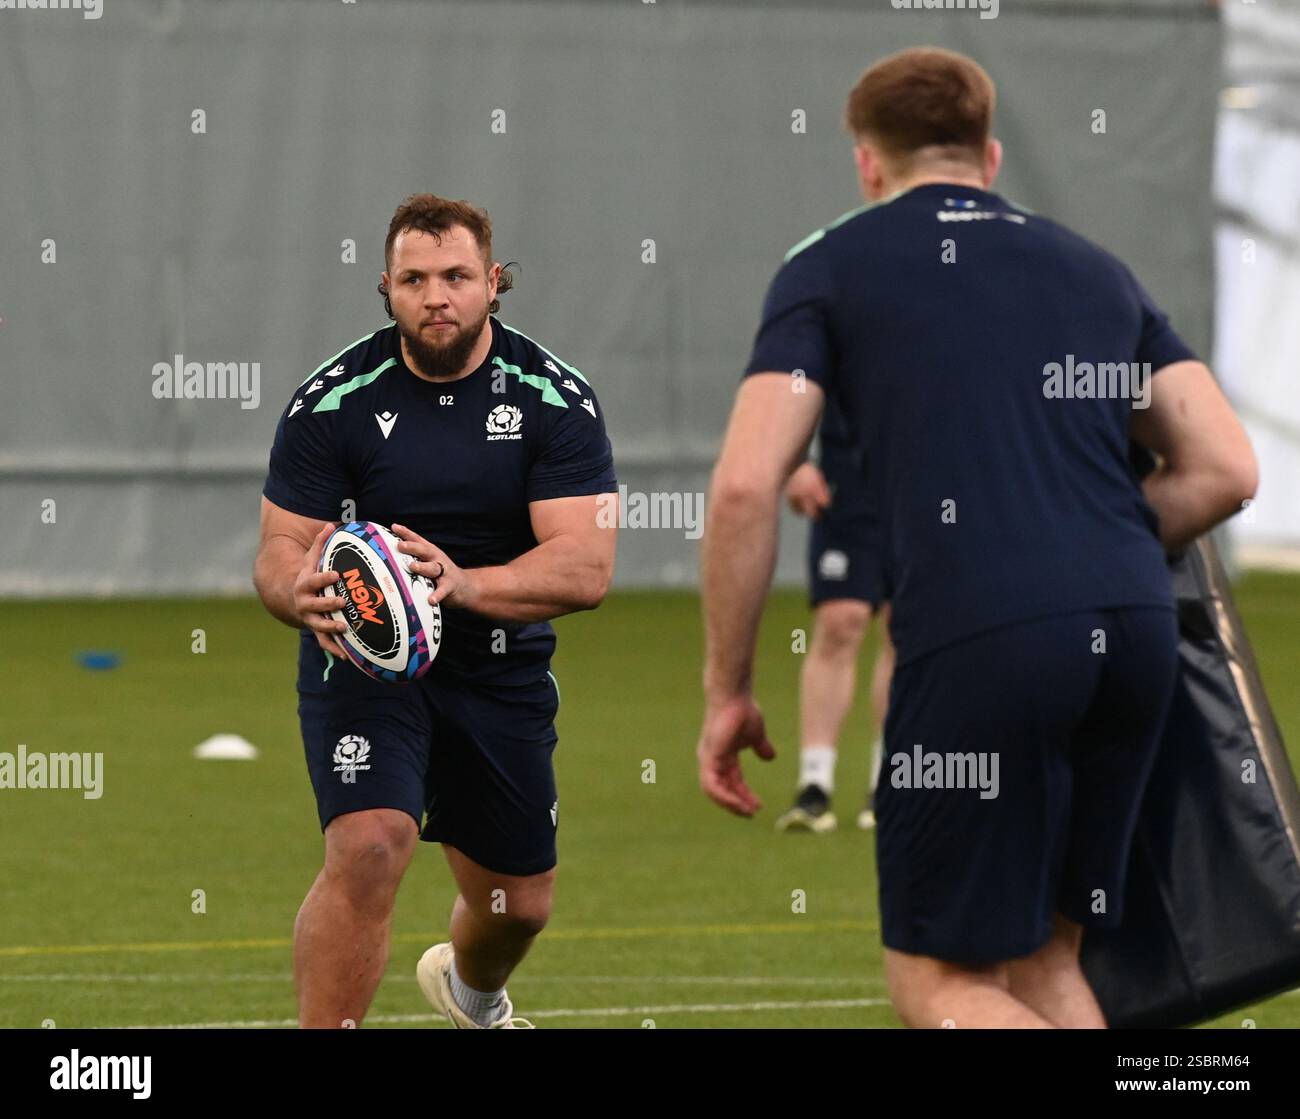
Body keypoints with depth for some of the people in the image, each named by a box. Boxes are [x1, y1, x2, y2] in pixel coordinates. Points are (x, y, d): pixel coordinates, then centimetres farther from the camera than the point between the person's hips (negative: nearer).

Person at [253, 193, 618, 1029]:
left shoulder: (555, 399, -11)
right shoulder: (333, 400, -12)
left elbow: (587, 566, -20)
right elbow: (280, 551, -11)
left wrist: (465, 584, -39)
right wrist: (303, 592, -37)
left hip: (501, 669, 2)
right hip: (364, 661, -2)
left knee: (520, 903, 15)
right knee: (368, 850, -28)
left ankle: (470, 990, 52)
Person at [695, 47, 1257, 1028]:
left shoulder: (828, 268, 11)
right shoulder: (1096, 271, 23)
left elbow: (746, 485, -1)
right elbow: (1226, 473, 15)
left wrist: (727, 692, 7)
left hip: (978, 637, -5)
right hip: (1137, 631, 5)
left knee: (938, 982, 4)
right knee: (1046, 959, 17)